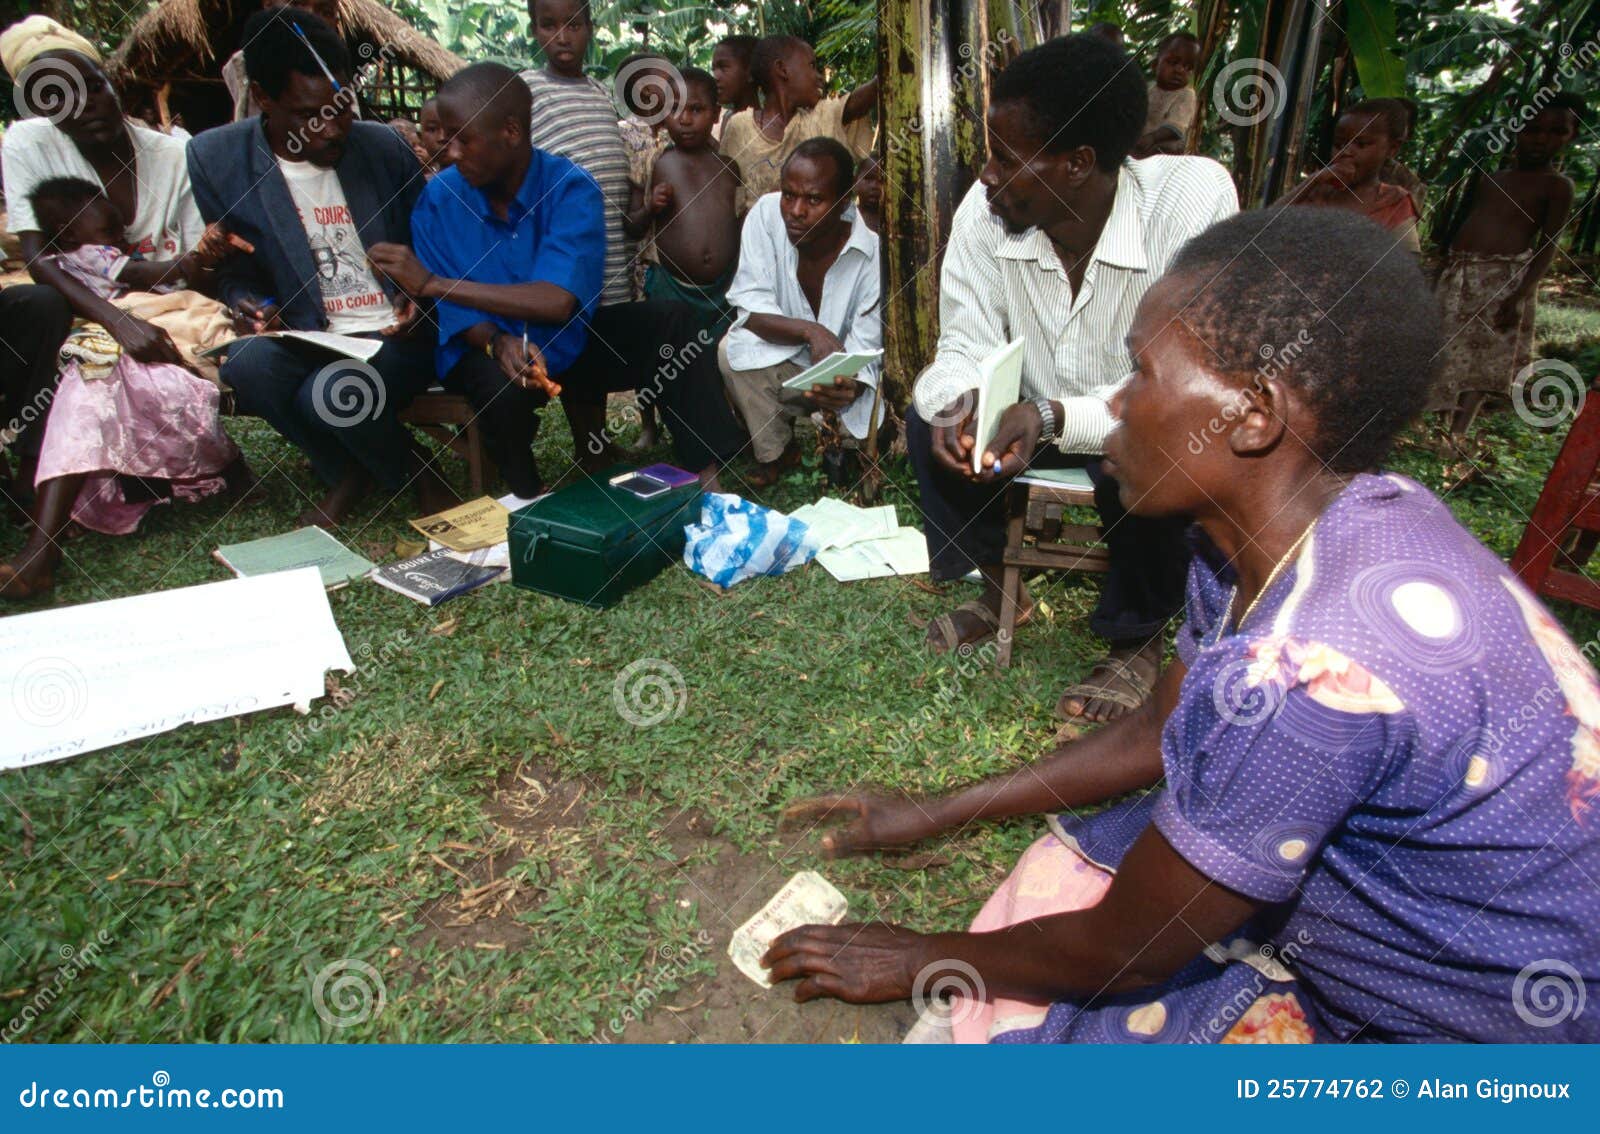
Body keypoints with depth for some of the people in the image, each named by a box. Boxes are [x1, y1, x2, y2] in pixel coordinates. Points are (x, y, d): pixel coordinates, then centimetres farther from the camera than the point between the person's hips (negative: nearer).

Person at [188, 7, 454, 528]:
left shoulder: (385, 147, 1)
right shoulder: (216, 159, 1)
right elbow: (235, 270, 10)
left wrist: (416, 298, -10)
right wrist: (248, 306, -12)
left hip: (395, 337, -2)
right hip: (306, 341, 2)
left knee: (331, 394, -31)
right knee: (247, 362, -31)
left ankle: (390, 474, 4)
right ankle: (346, 474, -3)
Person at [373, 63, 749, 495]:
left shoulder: (571, 188, -17)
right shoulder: (440, 197, -9)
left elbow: (557, 301, -30)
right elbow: (451, 309, -8)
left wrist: (432, 283, -28)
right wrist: (497, 342, -32)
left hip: (565, 340, 1)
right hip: (487, 346, 0)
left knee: (667, 321, -21)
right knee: (504, 388, -36)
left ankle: (708, 479, -25)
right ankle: (530, 501, -7)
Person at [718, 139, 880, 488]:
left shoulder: (873, 253, -23)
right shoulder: (767, 214, -18)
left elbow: (864, 356, -21)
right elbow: (749, 307, -19)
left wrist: (848, 389, -45)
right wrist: (811, 332, -37)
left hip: (841, 378, -1)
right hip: (783, 361, 1)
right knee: (733, 350, -27)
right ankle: (776, 452, -4)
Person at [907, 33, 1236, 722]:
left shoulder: (1193, 197, -28)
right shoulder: (984, 212, -17)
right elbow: (964, 348, -11)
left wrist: (1055, 418, -44)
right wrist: (962, 403, -35)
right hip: (1037, 417, 4)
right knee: (928, 425, -18)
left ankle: (1137, 638, -4)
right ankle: (999, 589, 6)